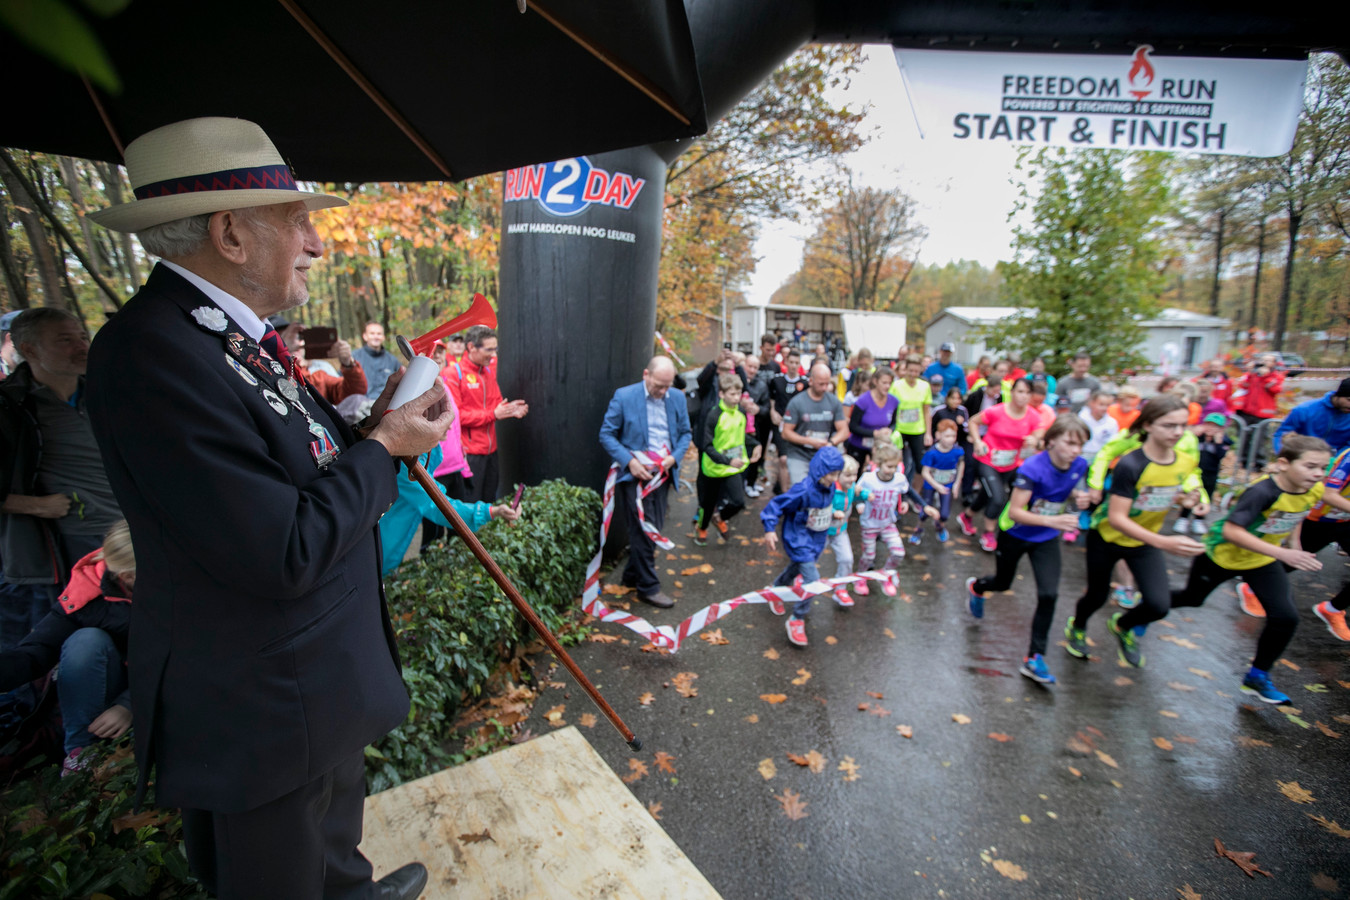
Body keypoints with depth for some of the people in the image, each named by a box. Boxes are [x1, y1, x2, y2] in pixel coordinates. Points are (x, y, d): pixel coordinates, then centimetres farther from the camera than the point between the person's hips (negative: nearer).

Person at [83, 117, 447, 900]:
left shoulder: (237, 333, 2)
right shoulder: (152, 350, -27)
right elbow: (287, 554, -31)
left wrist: (379, 419, -7)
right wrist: (383, 444, -19)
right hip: (262, 716, -9)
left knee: (335, 822, 34)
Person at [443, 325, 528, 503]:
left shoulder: (490, 371, 12)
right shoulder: (453, 373, -10)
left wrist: (510, 410, -4)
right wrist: (493, 414, -17)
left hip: (491, 449, 7)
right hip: (469, 453, -7)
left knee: (489, 502, 14)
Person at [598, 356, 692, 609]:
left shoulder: (678, 399, 5)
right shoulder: (623, 396, -8)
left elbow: (685, 432, 14)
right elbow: (606, 434, -5)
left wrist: (674, 457, -5)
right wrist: (630, 461, -16)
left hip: (662, 474, 5)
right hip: (634, 474, -5)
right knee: (643, 530, -3)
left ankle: (632, 576, 32)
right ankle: (648, 587, 12)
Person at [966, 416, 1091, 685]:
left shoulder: (1080, 466, -12)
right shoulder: (1033, 468, -29)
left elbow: (1074, 494, 8)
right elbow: (1015, 511, -30)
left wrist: (1080, 500, -16)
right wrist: (1052, 521, -42)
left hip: (1047, 540, 4)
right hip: (1015, 535, -4)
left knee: (1049, 595, -7)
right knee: (1003, 583, 18)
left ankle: (1035, 658, 4)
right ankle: (975, 587, 55)